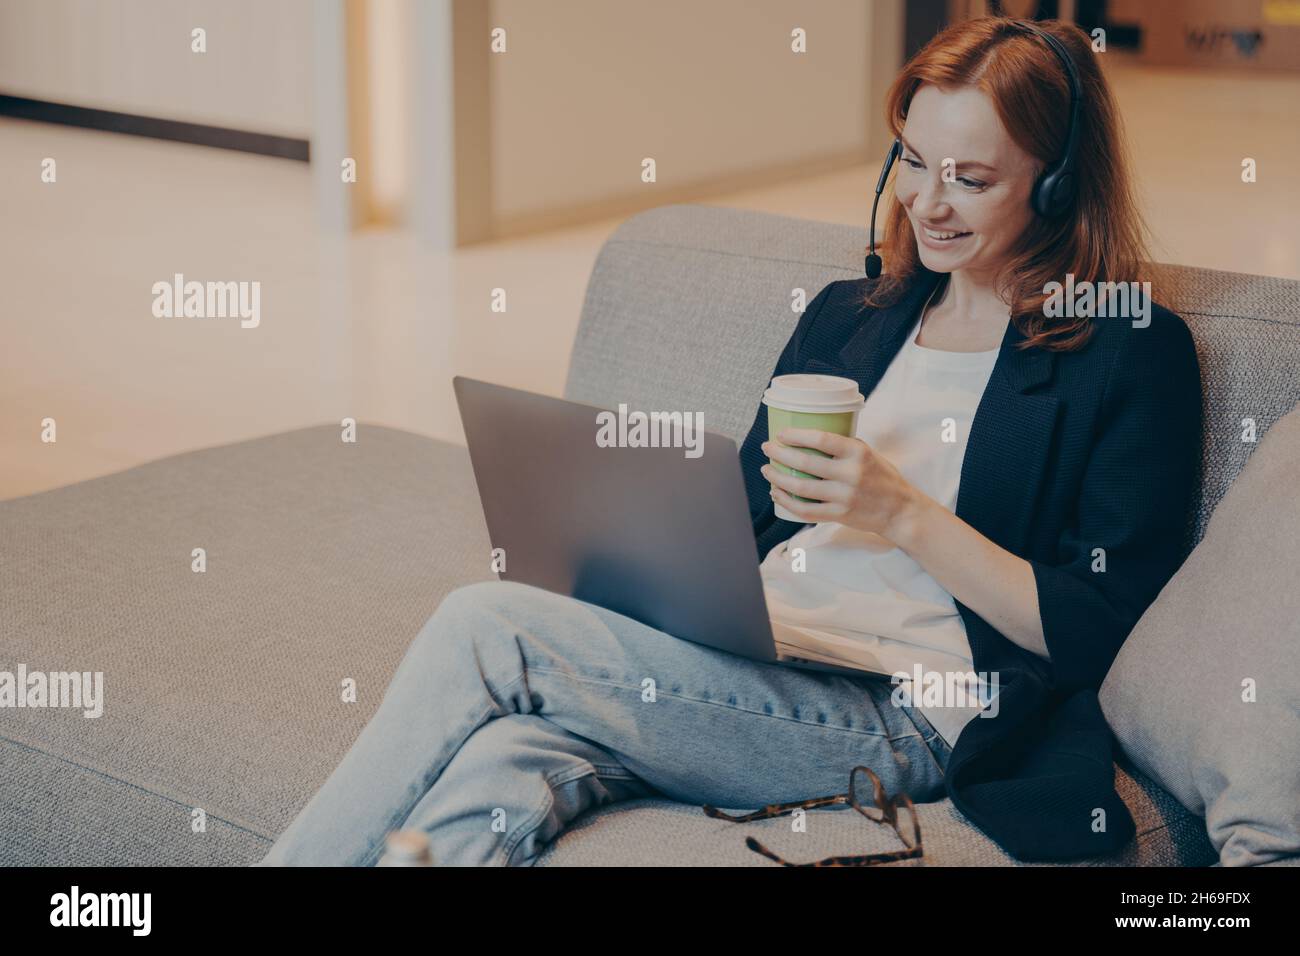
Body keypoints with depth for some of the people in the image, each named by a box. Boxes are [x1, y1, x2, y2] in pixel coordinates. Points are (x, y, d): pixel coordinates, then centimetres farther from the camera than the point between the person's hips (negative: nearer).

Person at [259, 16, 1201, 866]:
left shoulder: (1137, 355, 3)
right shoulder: (846, 315, 22)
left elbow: (1100, 634, -4)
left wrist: (904, 515, -13)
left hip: (898, 720, -5)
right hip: (746, 669, 5)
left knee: (485, 628, -22)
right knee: (498, 767, -29)